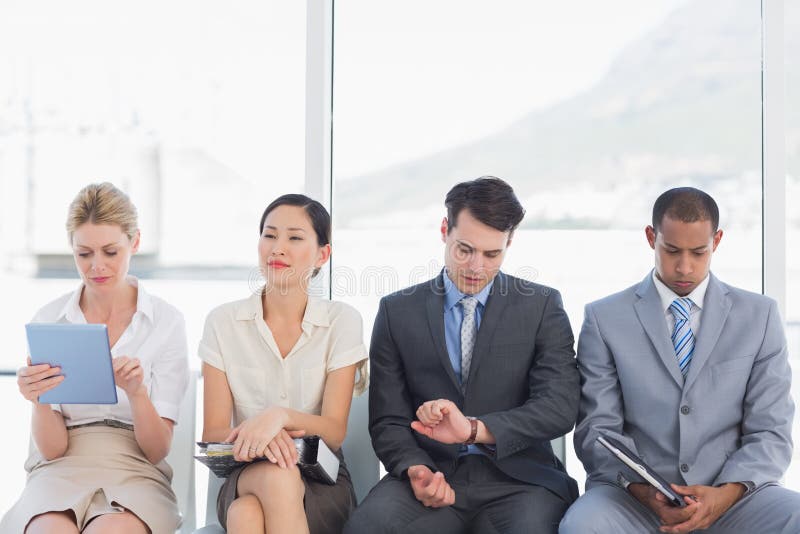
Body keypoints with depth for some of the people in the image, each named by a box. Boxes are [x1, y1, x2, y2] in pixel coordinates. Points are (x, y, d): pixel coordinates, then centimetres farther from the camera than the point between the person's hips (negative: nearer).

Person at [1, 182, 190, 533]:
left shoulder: (166, 322, 1)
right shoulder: (48, 320, 5)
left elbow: (157, 450, -1)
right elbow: (52, 449, 1)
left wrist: (137, 392, -20)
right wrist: (39, 401, -19)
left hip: (134, 473, -1)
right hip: (62, 471, 1)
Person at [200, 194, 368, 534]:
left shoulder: (342, 322, 1)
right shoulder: (223, 322, 4)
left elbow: (334, 433, -6)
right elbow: (213, 433, -2)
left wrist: (281, 416, -28)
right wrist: (259, 434, -25)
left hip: (320, 483, -1)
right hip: (244, 477, 1)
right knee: (276, 477, -35)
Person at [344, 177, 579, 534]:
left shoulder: (542, 307, 7)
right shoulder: (397, 312, 10)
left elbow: (560, 408, -5)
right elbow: (388, 421, 8)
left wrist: (474, 429, -21)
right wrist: (417, 471, -14)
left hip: (516, 480, 0)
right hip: (434, 471, 1)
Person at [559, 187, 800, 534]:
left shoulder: (759, 316, 8)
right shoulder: (604, 319, 5)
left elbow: (770, 432, 4)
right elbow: (598, 429, 1)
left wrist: (726, 493, -15)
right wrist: (643, 490, -18)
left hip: (731, 495, 1)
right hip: (632, 496, -1)